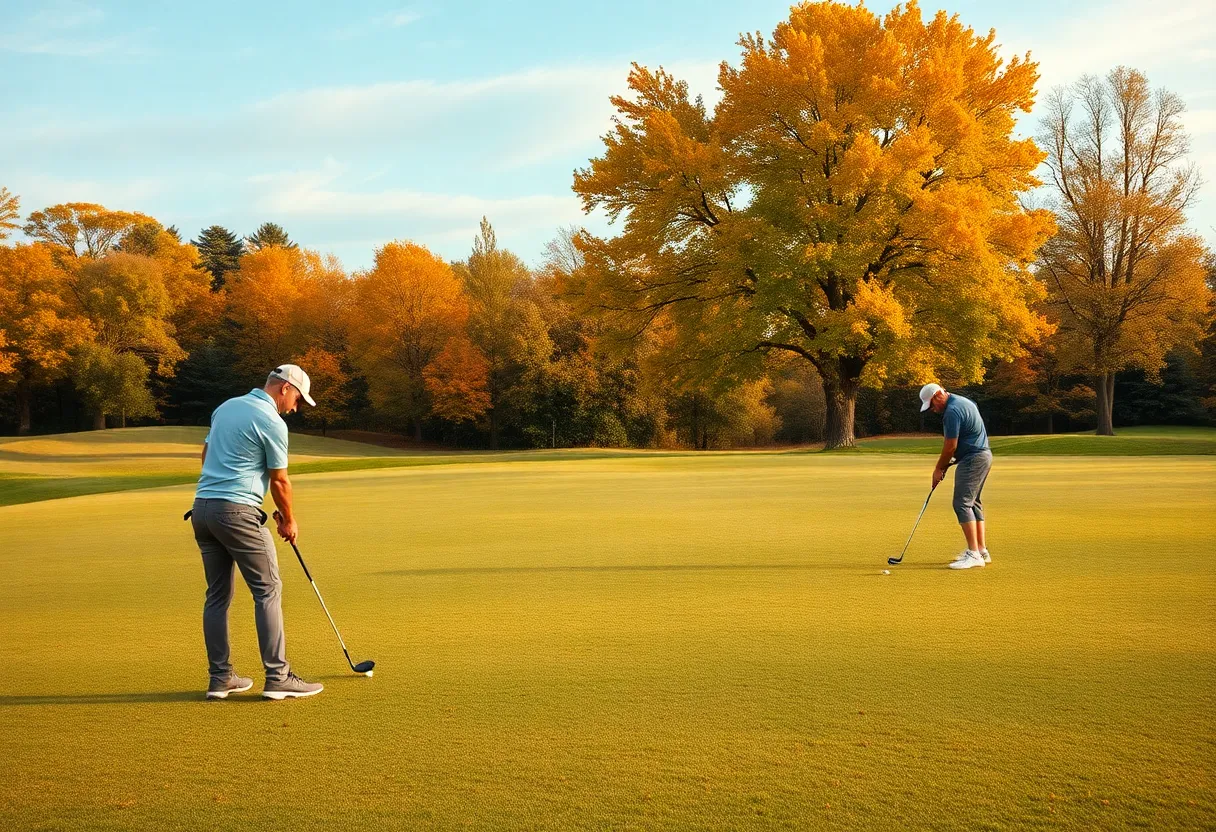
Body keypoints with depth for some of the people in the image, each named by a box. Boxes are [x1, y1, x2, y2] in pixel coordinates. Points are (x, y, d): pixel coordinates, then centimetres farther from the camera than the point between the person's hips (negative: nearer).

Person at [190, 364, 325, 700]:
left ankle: (220, 678, 12)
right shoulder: (273, 422, -9)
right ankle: (277, 677, -4)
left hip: (202, 507, 8)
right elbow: (280, 481, -3)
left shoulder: (225, 407, 15)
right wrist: (289, 521, 11)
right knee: (268, 590, -3)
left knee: (217, 595, 11)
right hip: (237, 512, -8)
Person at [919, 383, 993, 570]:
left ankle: (973, 553, -14)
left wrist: (939, 468, -2)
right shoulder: (963, 401, 14)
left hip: (973, 459, -11)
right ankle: (981, 550, 18)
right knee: (973, 503, 15)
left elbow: (950, 446, -16)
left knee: (962, 503, -12)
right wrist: (944, 464, 16)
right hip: (983, 455, 11)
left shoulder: (952, 411, -18)